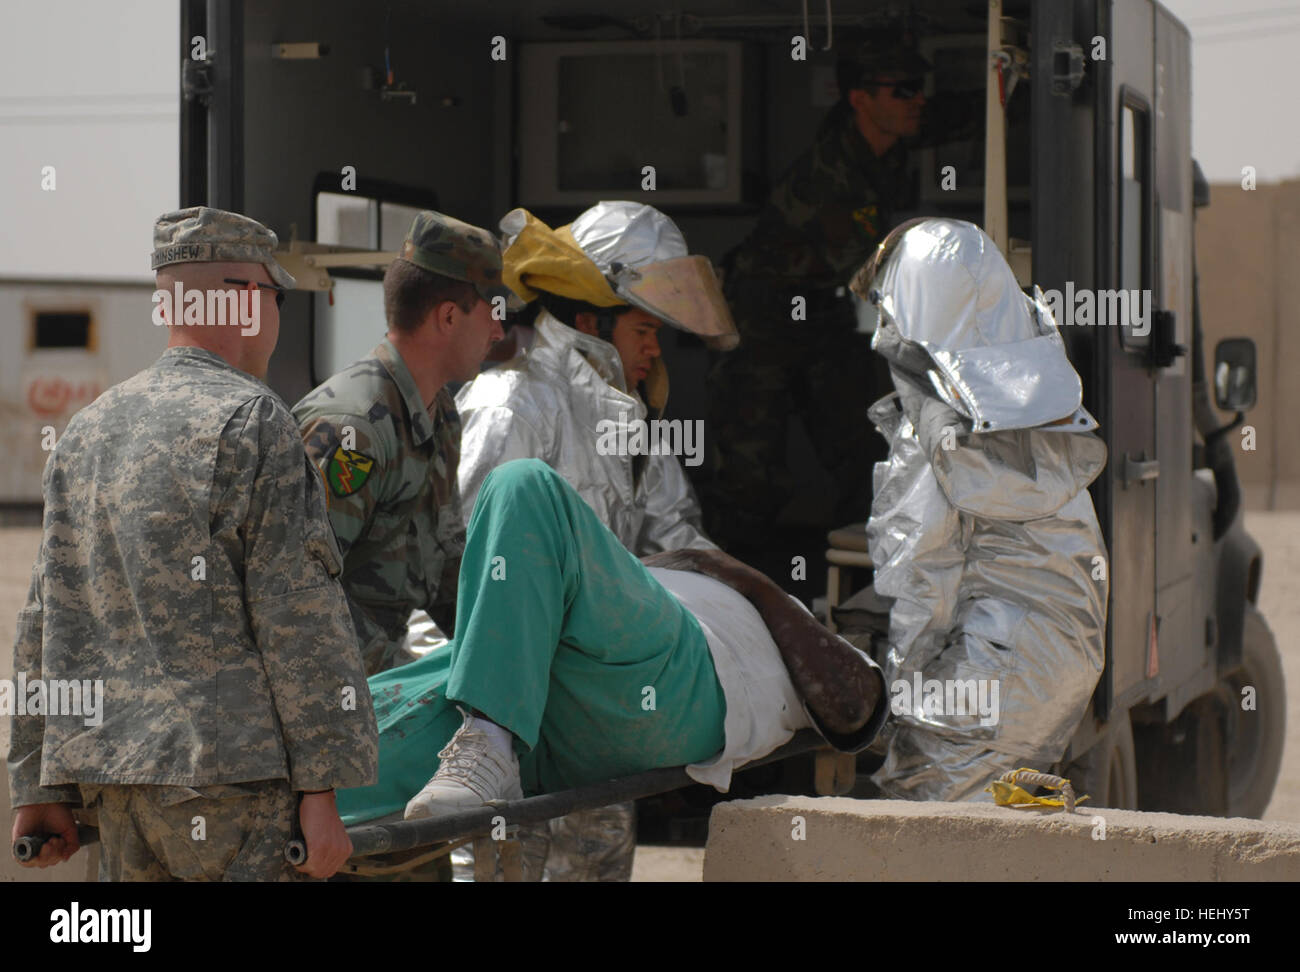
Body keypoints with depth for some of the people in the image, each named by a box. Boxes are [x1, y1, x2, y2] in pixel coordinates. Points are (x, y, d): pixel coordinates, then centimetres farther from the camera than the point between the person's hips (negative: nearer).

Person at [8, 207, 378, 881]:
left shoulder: (86, 432, 14)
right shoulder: (251, 421, -8)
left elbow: (47, 627, 15)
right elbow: (297, 617, -13)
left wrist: (38, 788, 18)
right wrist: (321, 787, -12)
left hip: (119, 774, 8)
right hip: (234, 774, -7)